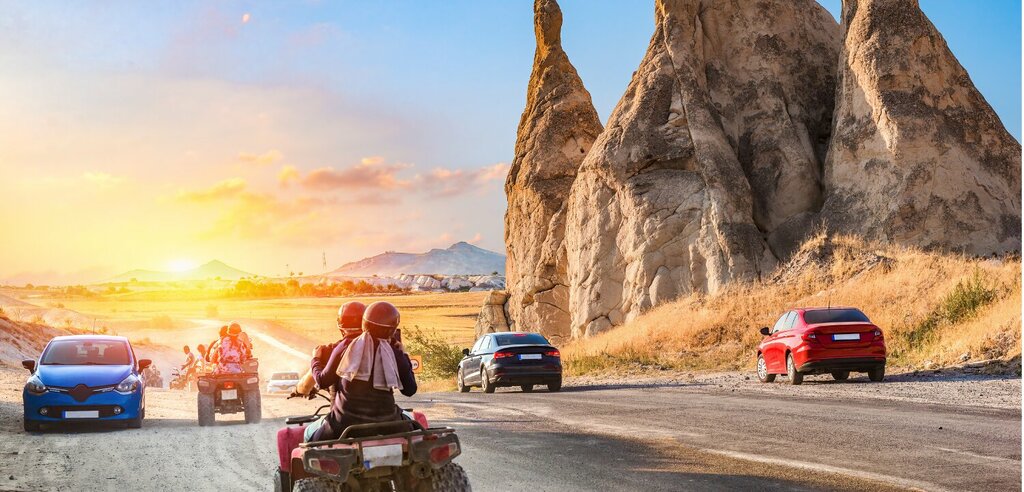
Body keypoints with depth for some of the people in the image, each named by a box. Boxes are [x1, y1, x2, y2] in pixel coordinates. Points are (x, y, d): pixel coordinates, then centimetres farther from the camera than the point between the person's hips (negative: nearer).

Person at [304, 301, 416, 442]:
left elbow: (323, 381, 6)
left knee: (311, 435, 26)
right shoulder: (393, 354, -6)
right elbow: (410, 390, 3)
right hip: (384, 424, 0)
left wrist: (315, 361, 27)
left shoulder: (344, 349, -4)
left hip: (345, 423, 0)